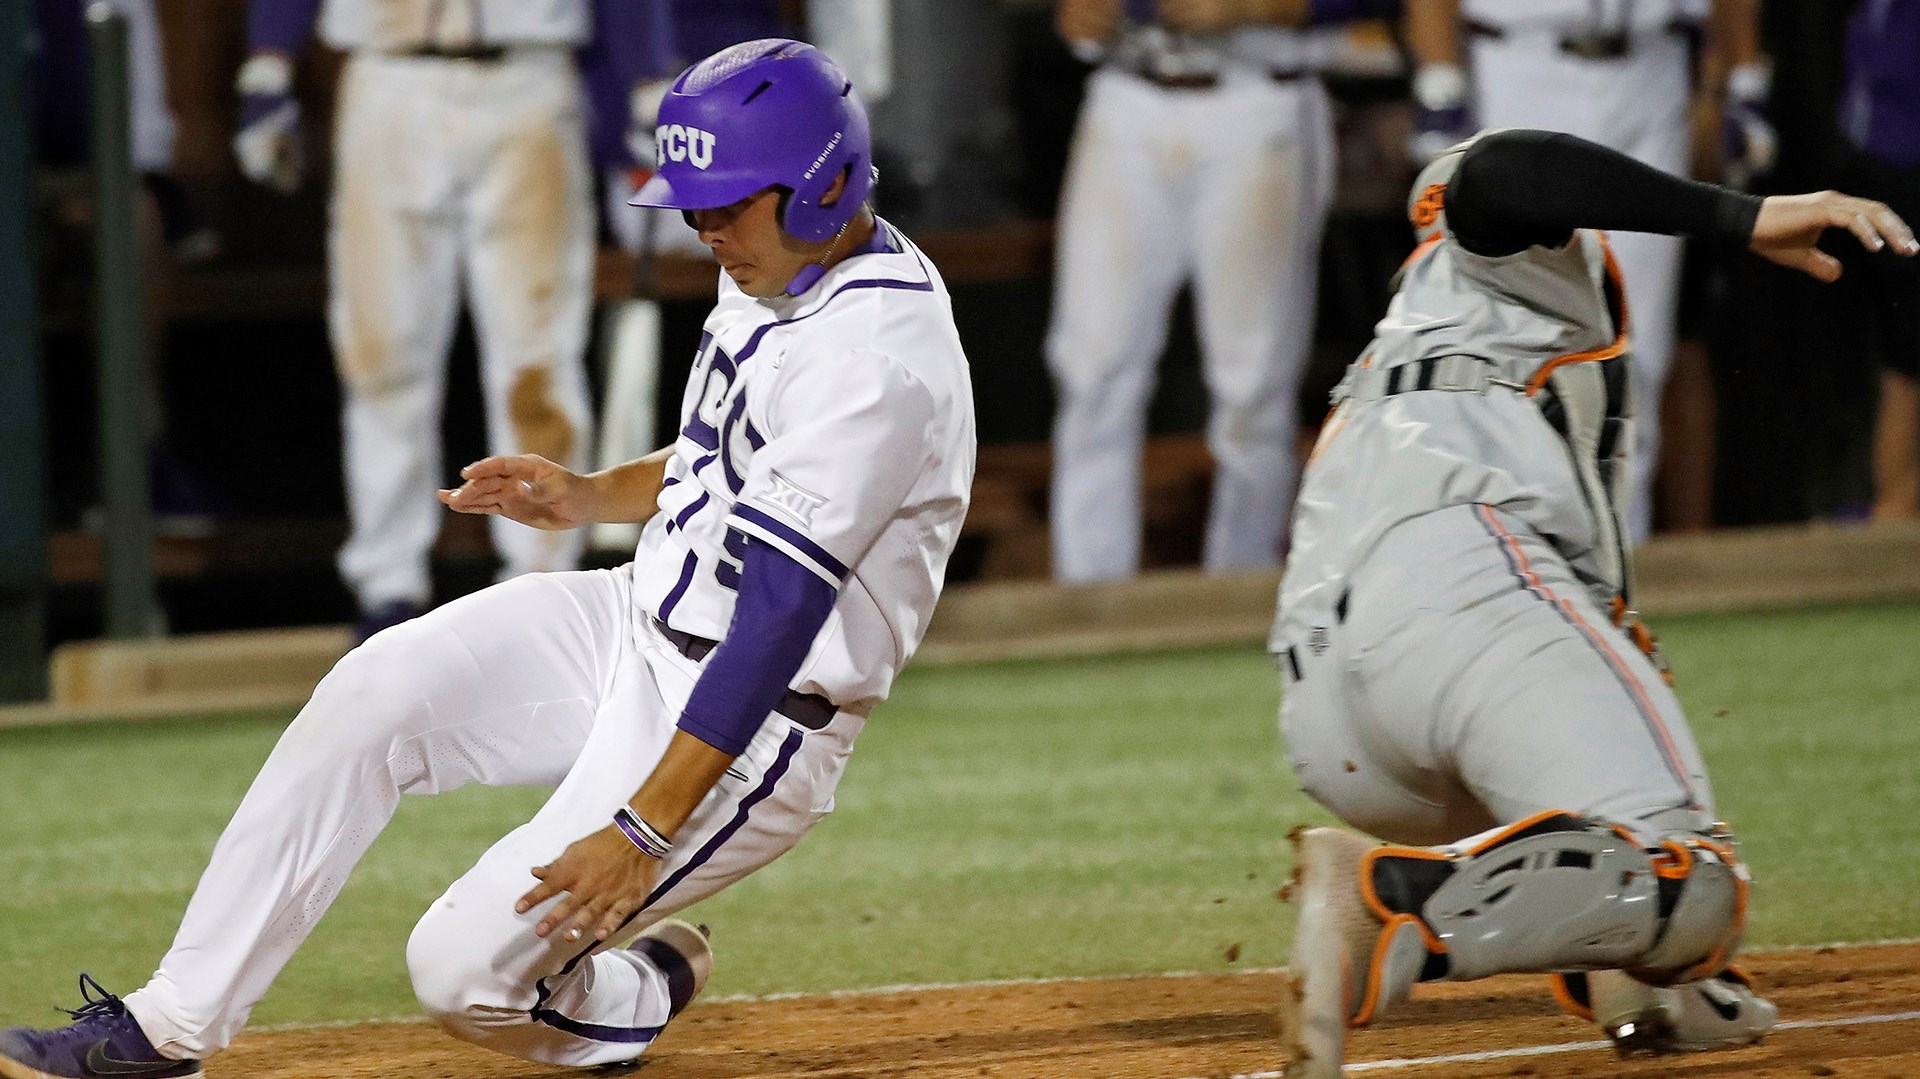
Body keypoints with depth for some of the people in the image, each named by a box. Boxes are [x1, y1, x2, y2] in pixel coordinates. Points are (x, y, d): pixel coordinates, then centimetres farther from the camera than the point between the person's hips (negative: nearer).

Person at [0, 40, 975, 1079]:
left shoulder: (877, 356, -27)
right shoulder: (773, 272, 4)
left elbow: (781, 618, -30)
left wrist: (645, 829, -32)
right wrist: (588, 497, 7)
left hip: (747, 723, -9)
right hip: (642, 620, 9)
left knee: (466, 973, -15)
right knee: (374, 690, -10)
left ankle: (637, 995, 19)